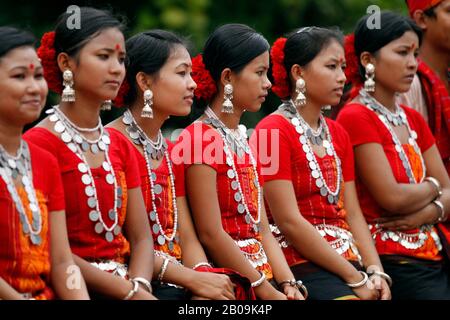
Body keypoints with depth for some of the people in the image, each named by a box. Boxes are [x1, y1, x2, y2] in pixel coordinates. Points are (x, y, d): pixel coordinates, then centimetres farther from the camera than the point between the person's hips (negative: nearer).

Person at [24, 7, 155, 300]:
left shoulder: (120, 147, 14)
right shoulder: (39, 143, -7)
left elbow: (141, 238, 9)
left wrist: (140, 285, -11)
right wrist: (130, 292, -16)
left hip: (125, 283, 7)